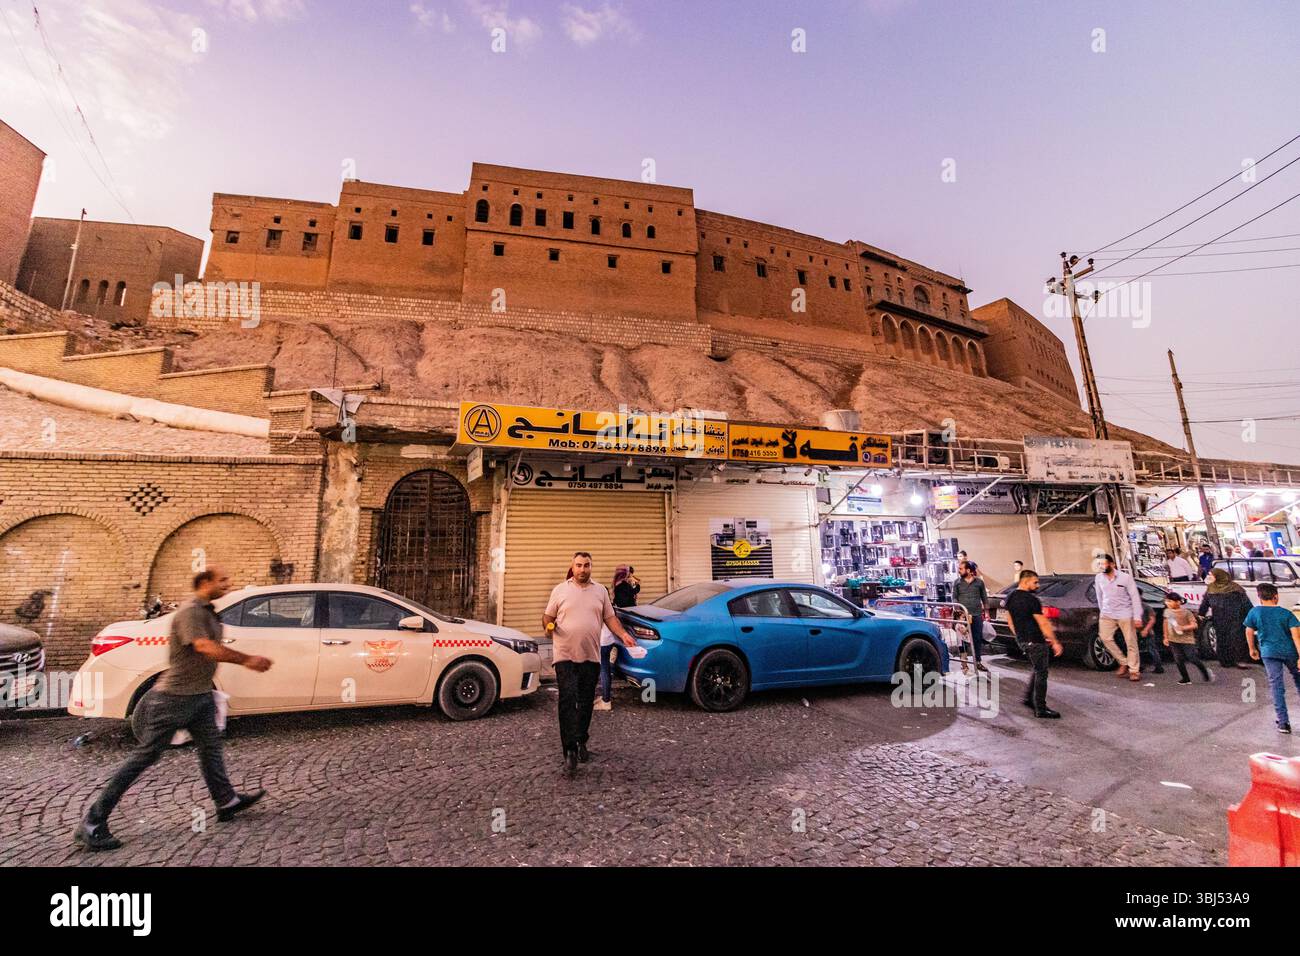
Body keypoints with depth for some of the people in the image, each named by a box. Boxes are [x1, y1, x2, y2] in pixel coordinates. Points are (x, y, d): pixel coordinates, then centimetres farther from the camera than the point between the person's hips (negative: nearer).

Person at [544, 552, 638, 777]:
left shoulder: (600, 590, 10)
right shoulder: (560, 590, 3)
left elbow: (610, 618, 12)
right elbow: (547, 616, 7)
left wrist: (623, 634, -3)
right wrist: (548, 626, -15)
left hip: (591, 657, 3)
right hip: (566, 656, -3)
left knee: (586, 703, 10)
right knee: (568, 701, -11)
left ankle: (581, 743, 27)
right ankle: (570, 752, -8)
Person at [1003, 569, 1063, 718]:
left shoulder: (1010, 598, 8)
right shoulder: (1031, 599, -17)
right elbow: (1043, 624, -16)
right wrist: (1055, 642, -10)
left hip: (1021, 640, 8)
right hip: (1035, 641, -8)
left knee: (1038, 670, 22)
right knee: (1041, 674, 1)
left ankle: (1029, 698, 23)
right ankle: (1040, 709, 6)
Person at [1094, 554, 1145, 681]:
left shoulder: (1126, 577, -11)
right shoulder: (1099, 578, -1)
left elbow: (1135, 597, -9)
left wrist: (1137, 617, -12)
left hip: (1125, 614, -3)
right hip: (1107, 614, 3)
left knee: (1131, 642, 2)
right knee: (1105, 637, -8)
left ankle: (1134, 670, 14)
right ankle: (1123, 662, 11)